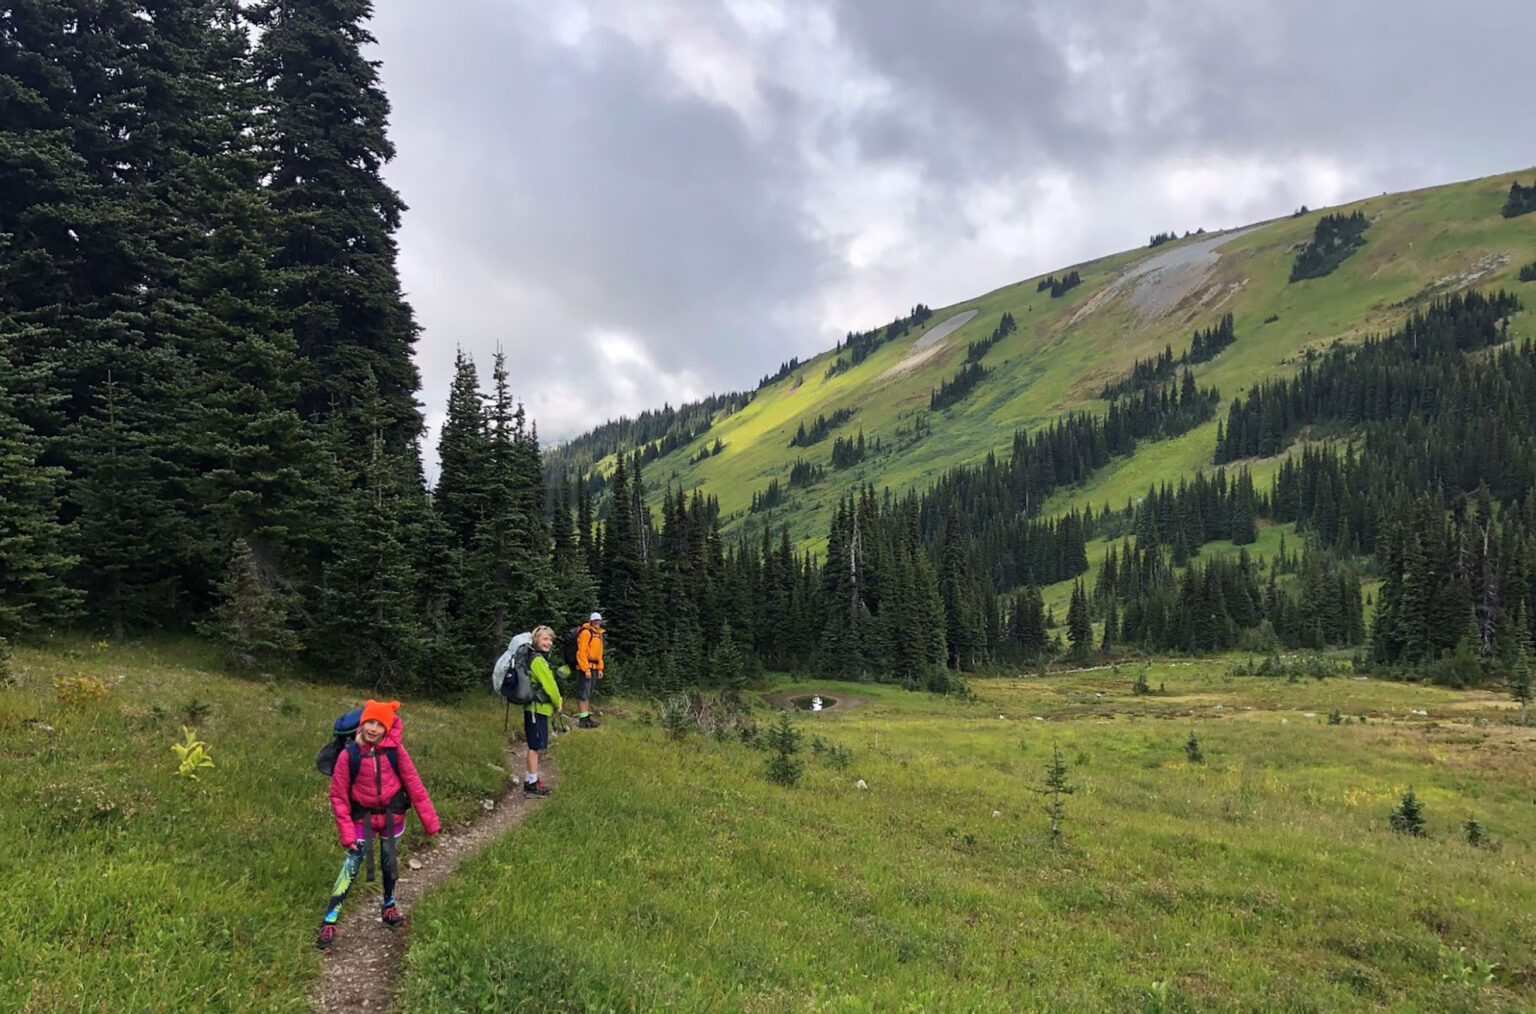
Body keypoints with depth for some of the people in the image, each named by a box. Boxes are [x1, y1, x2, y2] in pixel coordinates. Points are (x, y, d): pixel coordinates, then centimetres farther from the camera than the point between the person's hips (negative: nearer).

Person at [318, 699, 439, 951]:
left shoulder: (395, 750, -13)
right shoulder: (349, 755, -16)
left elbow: (413, 784, -6)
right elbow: (338, 795, -8)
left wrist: (429, 820, -4)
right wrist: (347, 833, -9)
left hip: (392, 815, 2)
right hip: (363, 817, -2)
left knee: (389, 862, 17)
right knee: (351, 867, -7)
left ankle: (389, 906, 40)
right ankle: (329, 923, -2)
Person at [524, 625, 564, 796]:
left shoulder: (539, 658, 14)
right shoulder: (538, 660, -17)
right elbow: (549, 684, -16)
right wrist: (558, 703, -2)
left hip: (536, 708, 10)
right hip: (537, 708, -10)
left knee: (535, 745, 16)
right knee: (535, 745, -5)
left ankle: (531, 780, 24)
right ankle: (531, 785, 0)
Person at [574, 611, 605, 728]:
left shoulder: (598, 634, 17)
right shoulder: (586, 632, -12)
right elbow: (582, 652, -17)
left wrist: (600, 668, 15)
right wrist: (586, 669, -19)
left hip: (594, 667, 9)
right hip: (585, 667, -9)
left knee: (589, 693, 15)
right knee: (583, 692, -7)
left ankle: (587, 715, 22)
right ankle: (583, 718, -7)